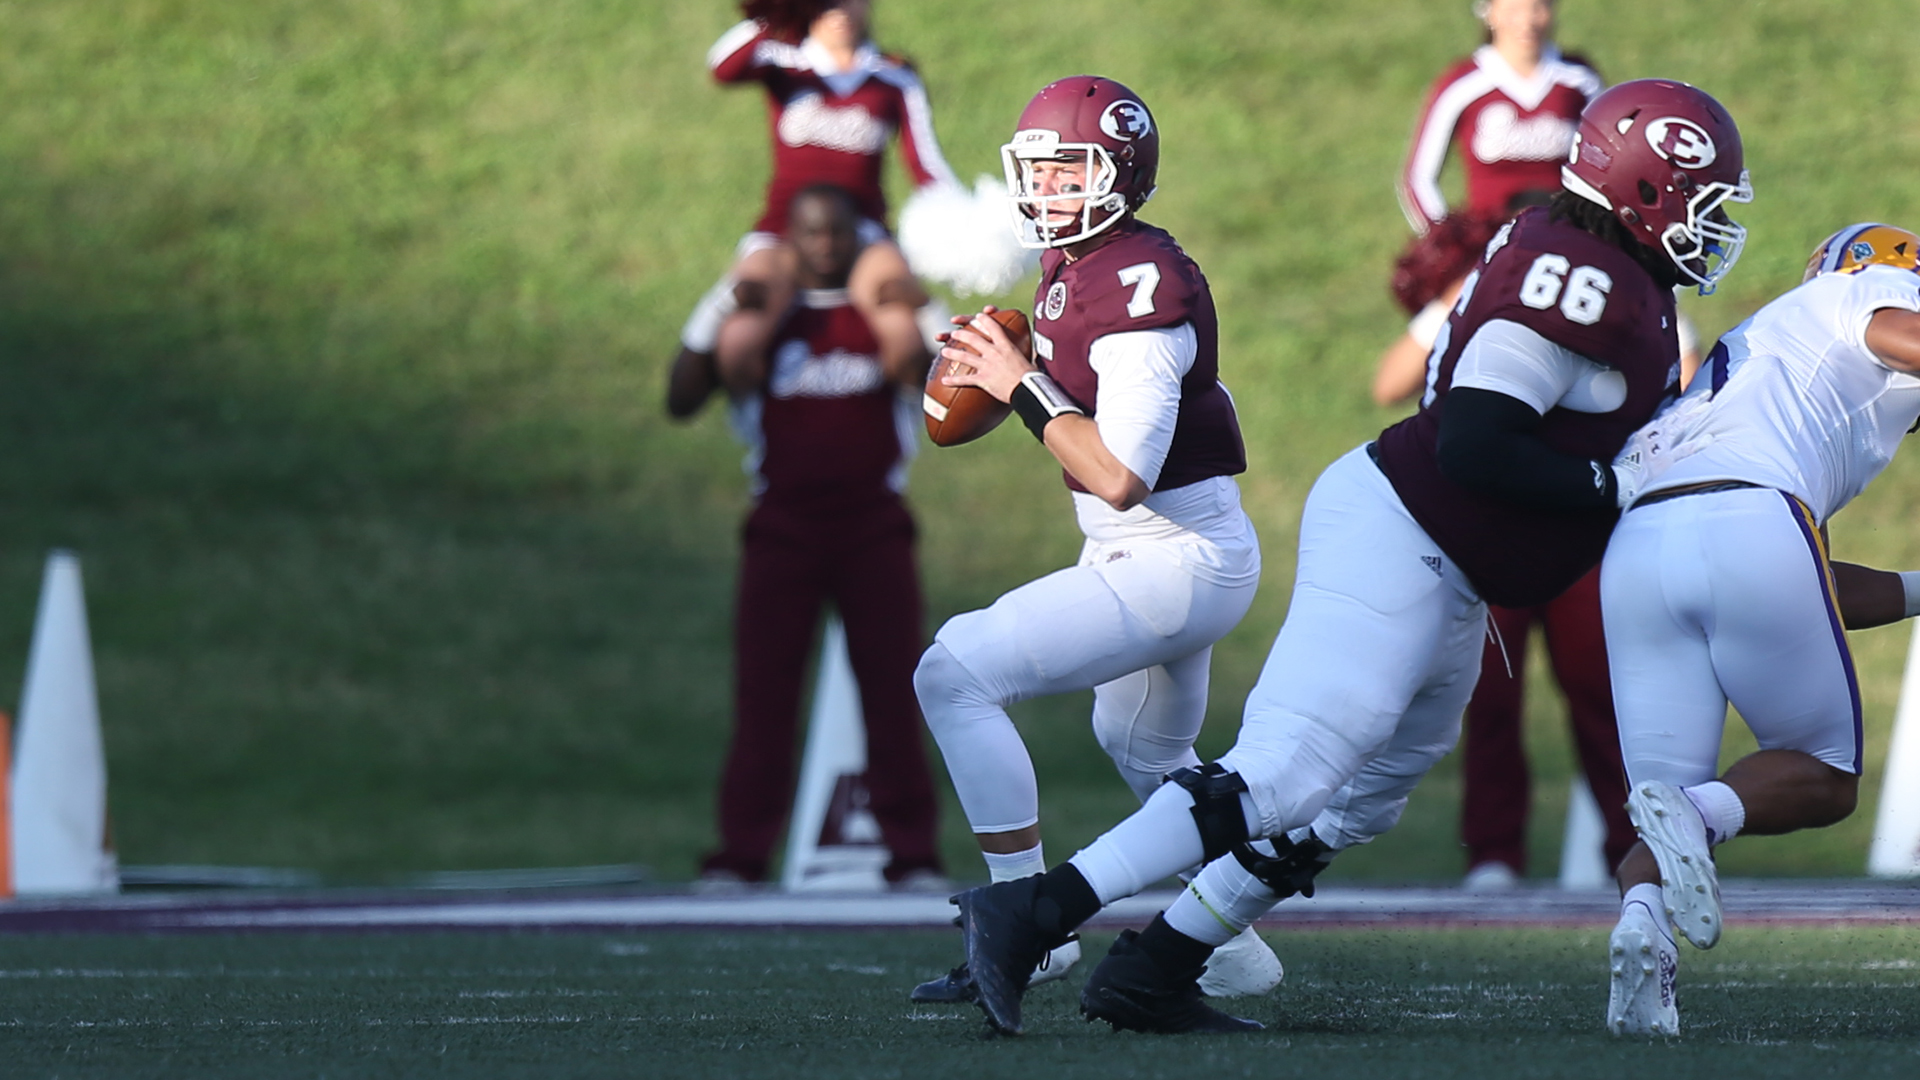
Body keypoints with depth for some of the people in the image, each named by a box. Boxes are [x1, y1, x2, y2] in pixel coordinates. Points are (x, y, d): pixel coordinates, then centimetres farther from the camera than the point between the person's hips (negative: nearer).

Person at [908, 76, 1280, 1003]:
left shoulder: (1142, 287, -23)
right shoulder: (1067, 267, 6)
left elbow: (1119, 473, -28)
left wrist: (1022, 386, -20)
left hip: (1179, 558, -11)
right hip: (1152, 554, 11)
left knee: (954, 674, -18)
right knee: (1147, 751, 32)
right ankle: (1237, 949, 45)